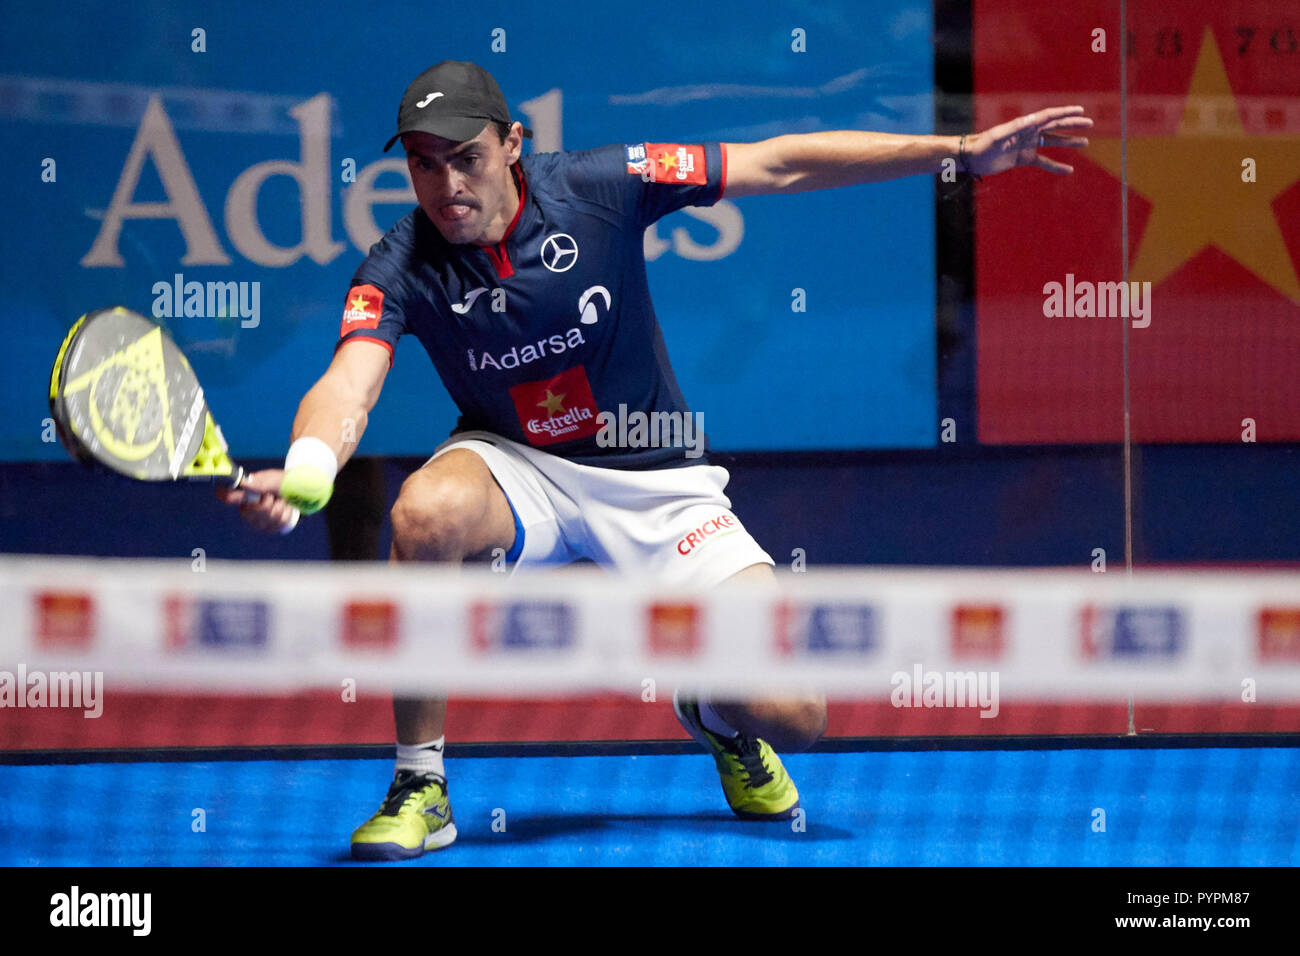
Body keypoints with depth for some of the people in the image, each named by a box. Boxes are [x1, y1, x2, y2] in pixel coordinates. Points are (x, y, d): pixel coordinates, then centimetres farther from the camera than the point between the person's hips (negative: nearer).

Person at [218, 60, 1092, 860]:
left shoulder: (595, 188, -15)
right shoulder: (403, 268, -15)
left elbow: (779, 166, -10)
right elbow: (350, 382, -31)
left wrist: (961, 153, -13)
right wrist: (303, 475, -55)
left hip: (658, 480, 0)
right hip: (520, 469, 0)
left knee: (793, 717, -15)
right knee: (426, 513, -38)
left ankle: (718, 718, 26)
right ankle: (421, 787, -20)